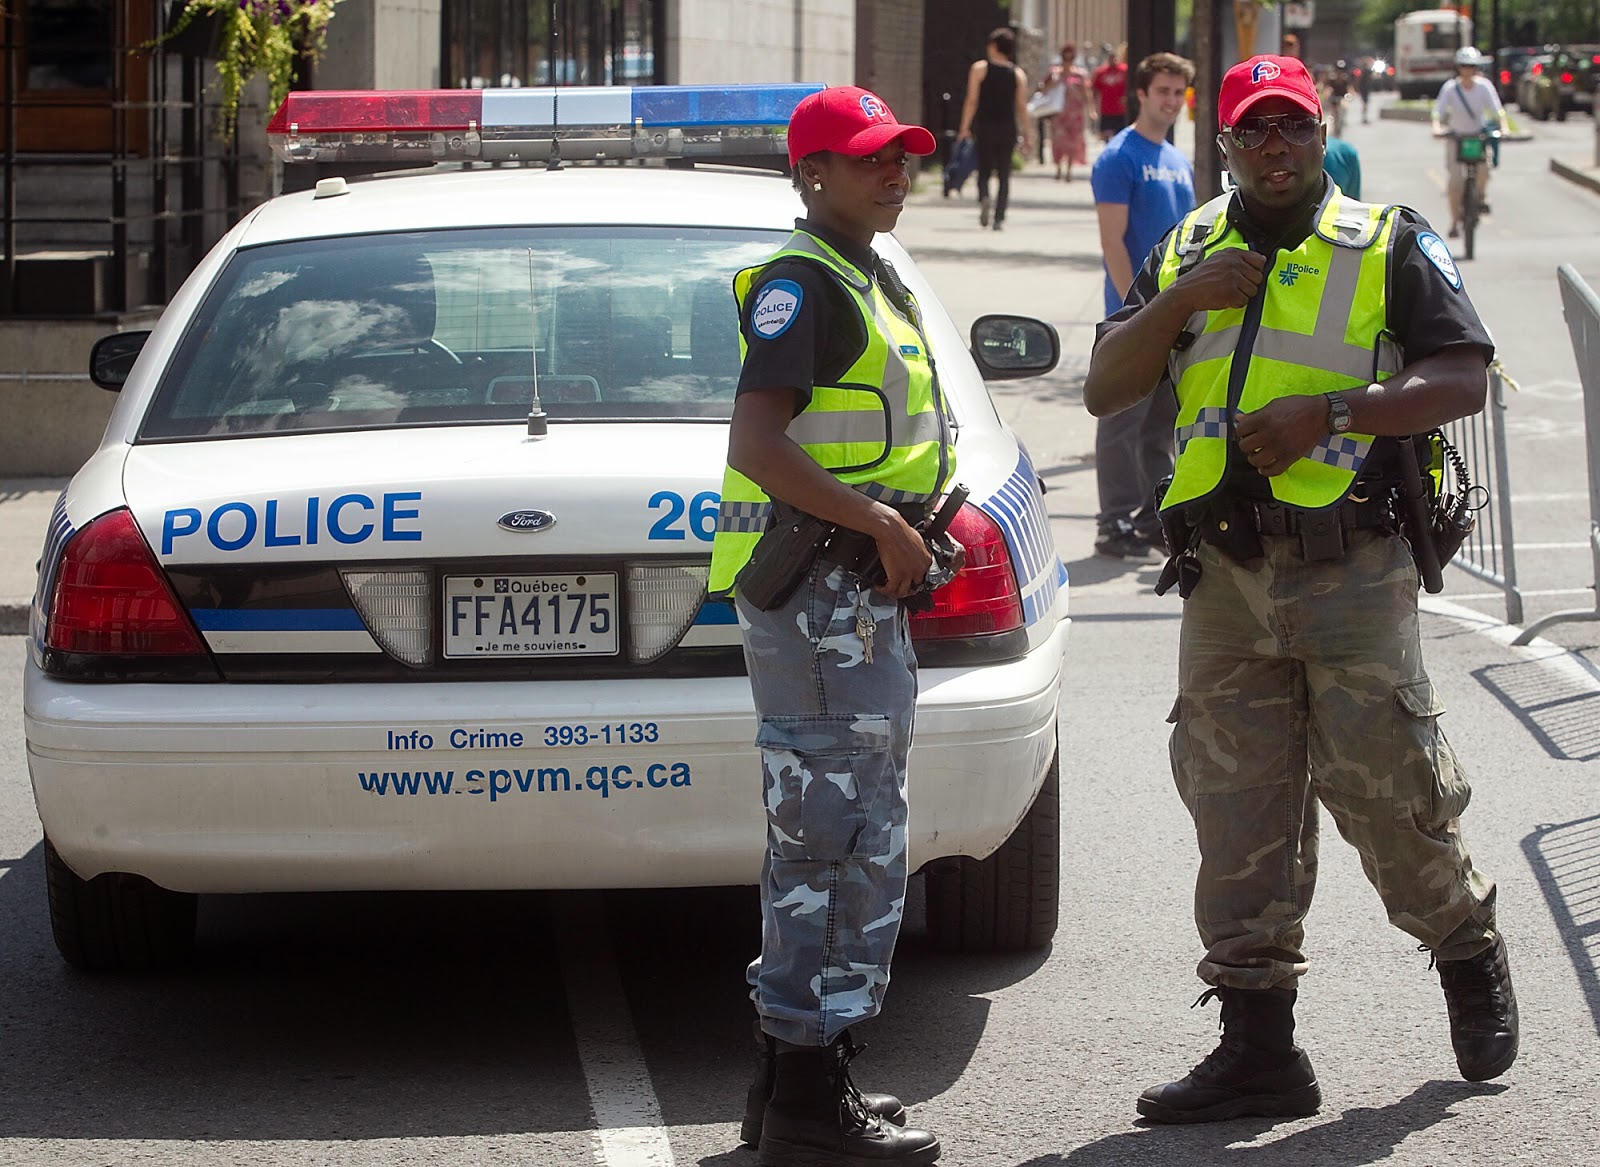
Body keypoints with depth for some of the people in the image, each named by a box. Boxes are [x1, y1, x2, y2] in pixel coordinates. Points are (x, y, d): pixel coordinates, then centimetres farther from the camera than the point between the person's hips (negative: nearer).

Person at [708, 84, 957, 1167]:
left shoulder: (869, 283, 19)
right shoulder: (801, 284, -13)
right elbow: (759, 447, -24)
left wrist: (905, 540, 16)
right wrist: (886, 527, -22)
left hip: (864, 595, 11)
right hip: (819, 590, -11)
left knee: (825, 842, 15)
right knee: (844, 842, -10)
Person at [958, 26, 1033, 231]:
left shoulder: (979, 68, -1)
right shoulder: (1018, 75, 5)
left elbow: (972, 101, -5)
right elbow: (1022, 107, 2)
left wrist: (965, 128, 0)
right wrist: (1027, 137, 6)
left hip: (984, 126, -1)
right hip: (1008, 128, 1)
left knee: (984, 170, 8)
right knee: (1004, 174, 8)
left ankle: (984, 197, -22)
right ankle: (999, 217, 1)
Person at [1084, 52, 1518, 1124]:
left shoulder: (1389, 247, 4)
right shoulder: (1187, 255, 15)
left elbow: (1462, 380, -5)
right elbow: (1105, 390, 11)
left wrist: (1329, 412, -17)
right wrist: (1181, 302, -5)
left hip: (1353, 573, -4)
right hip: (1225, 581, 4)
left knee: (1387, 791, -4)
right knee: (1239, 814, 3)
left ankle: (1471, 956, 23)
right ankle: (1258, 1045, 8)